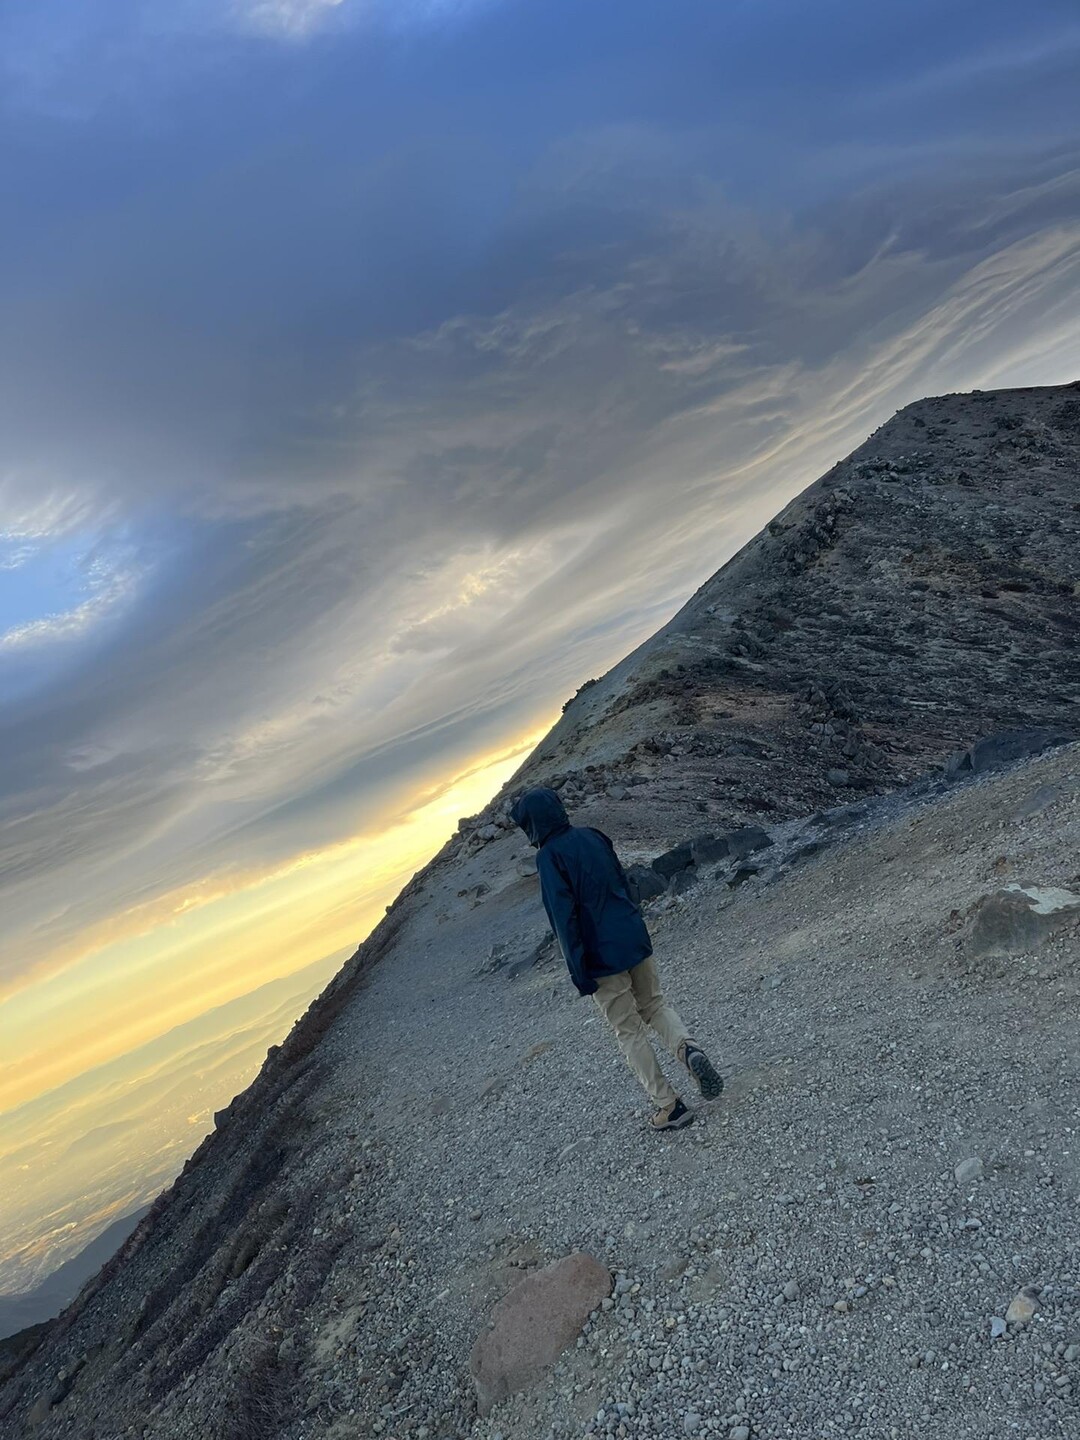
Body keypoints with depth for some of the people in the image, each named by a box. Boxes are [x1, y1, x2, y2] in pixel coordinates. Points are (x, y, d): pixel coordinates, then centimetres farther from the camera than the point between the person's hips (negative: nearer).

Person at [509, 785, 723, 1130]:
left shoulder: (548, 857, -14)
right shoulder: (592, 836, 6)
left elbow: (563, 917, -18)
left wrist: (579, 973, -14)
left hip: (602, 957, -6)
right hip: (635, 939, 6)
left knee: (629, 1030, 8)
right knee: (655, 1003, 22)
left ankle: (669, 1106, 13)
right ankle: (687, 1047, -4)